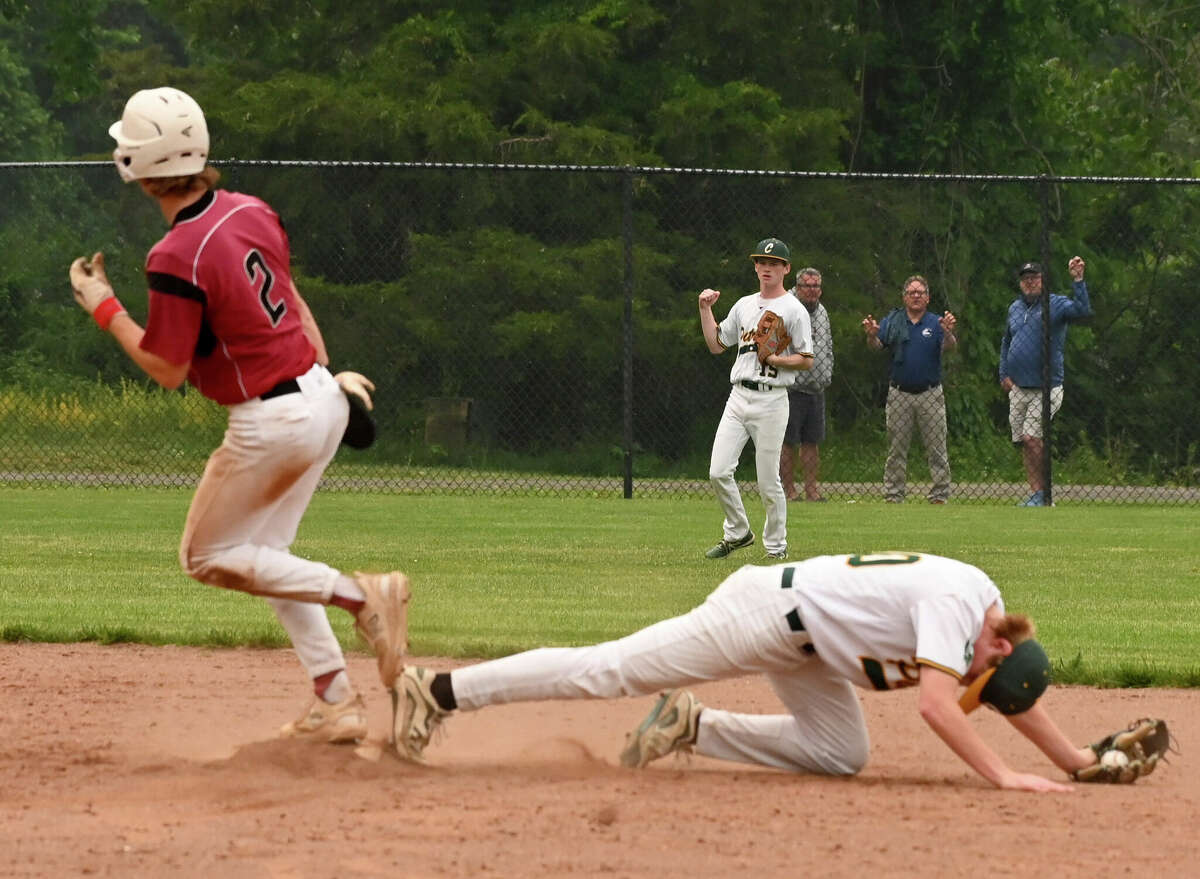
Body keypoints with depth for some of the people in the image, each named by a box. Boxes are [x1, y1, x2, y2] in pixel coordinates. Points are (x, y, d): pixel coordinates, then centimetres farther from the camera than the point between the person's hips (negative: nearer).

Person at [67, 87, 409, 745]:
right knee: (264, 554, 22)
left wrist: (104, 309, -4)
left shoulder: (176, 258, -22)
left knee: (205, 557, 11)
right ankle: (337, 703, 20)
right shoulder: (252, 212, 2)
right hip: (323, 399, 8)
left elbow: (168, 370, -15)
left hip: (271, 420, -8)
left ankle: (360, 594, -4)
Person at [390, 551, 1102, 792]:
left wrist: (1075, 760, 13)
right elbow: (935, 704, -34)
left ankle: (692, 728, 9)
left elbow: (1017, 699, 16)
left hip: (802, 645, 9)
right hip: (766, 612, -9)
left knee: (843, 754, 3)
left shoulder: (990, 608, 4)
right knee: (608, 671, -8)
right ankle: (439, 690, -3)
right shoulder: (951, 603, -24)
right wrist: (1004, 776, -34)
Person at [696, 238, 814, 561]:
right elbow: (716, 344, 21)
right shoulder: (744, 305, 16)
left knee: (768, 481, -3)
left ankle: (776, 547, 10)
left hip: (771, 399, -6)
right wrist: (705, 310, 13)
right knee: (719, 472, -3)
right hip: (738, 397, 6)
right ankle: (737, 532, 15)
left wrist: (773, 359, -17)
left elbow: (807, 361, -4)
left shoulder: (794, 310, -2)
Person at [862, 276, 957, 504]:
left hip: (930, 394, -1)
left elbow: (949, 346, -13)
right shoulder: (892, 321, 6)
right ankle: (893, 495, 10)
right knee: (896, 449, 5)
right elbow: (877, 345, -7)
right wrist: (871, 335, -30)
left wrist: (948, 333, -36)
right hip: (899, 394, 1)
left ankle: (940, 495, 4)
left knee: (936, 449, 0)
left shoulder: (936, 323, 3)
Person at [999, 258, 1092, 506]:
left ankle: (1043, 493, -6)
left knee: (1031, 438, -16)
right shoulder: (1015, 308, 15)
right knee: (1023, 442, 4)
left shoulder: (1056, 305, -3)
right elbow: (1006, 343, 25)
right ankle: (1037, 493, 9)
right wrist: (1004, 373, 15)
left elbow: (1083, 310, -23)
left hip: (1045, 389, -6)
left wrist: (1077, 281, -32)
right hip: (1017, 388, 6)